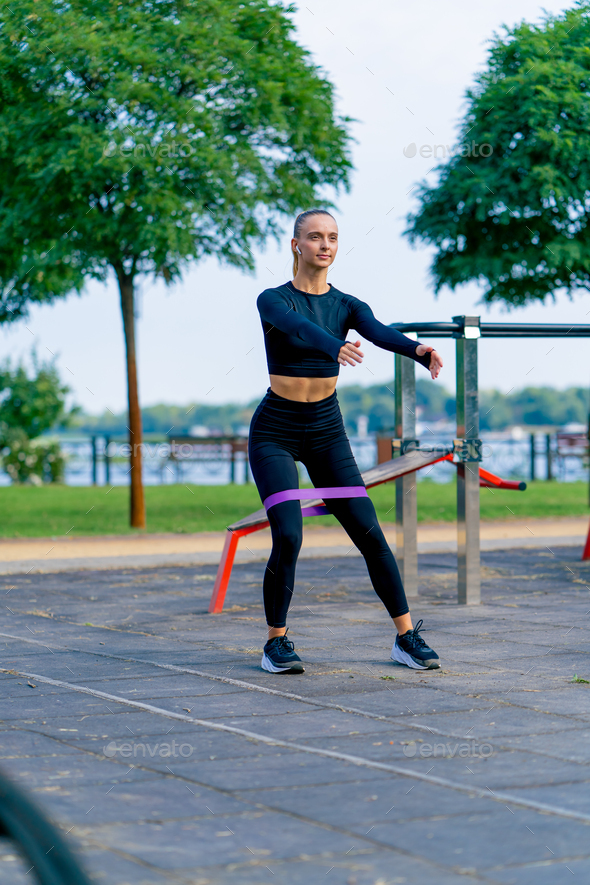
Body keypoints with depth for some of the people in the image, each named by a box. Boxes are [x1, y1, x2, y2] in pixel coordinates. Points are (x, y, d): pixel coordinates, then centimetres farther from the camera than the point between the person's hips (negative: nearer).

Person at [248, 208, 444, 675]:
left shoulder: (347, 305, 2)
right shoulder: (272, 300, -8)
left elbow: (380, 332, -20)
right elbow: (298, 327, -32)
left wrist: (418, 349, -43)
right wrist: (335, 346, -54)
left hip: (327, 430, 3)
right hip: (275, 431, -3)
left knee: (369, 532, -6)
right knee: (288, 536, -17)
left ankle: (407, 636, 3)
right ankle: (277, 642, 0)